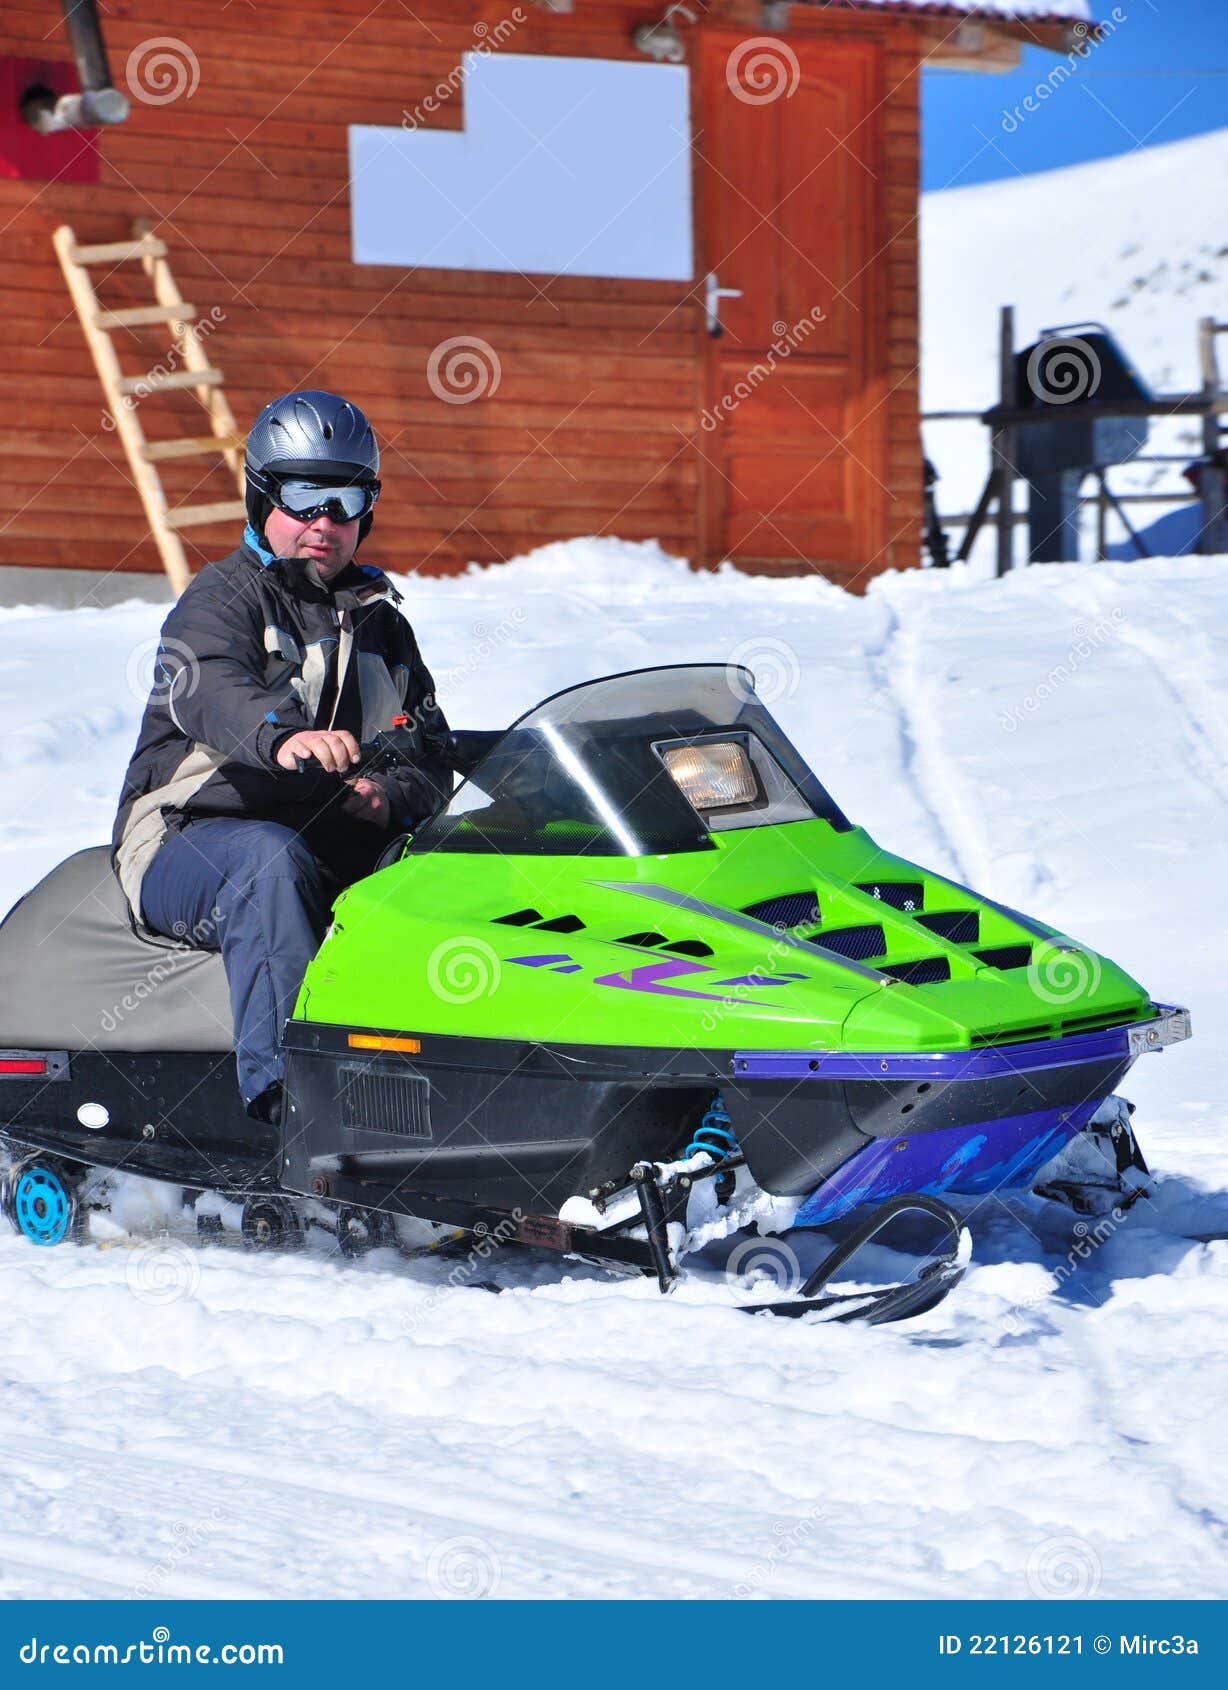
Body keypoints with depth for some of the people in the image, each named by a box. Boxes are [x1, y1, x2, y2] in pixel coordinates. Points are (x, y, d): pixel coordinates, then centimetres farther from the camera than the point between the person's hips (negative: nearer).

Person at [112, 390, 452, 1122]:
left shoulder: (381, 625, 20)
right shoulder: (224, 595, 1)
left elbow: (432, 759, 14)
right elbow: (207, 690, -23)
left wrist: (392, 798, -12)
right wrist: (284, 736, -46)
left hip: (340, 860, 5)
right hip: (189, 841, -5)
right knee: (271, 858, -39)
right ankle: (285, 1082, -50)